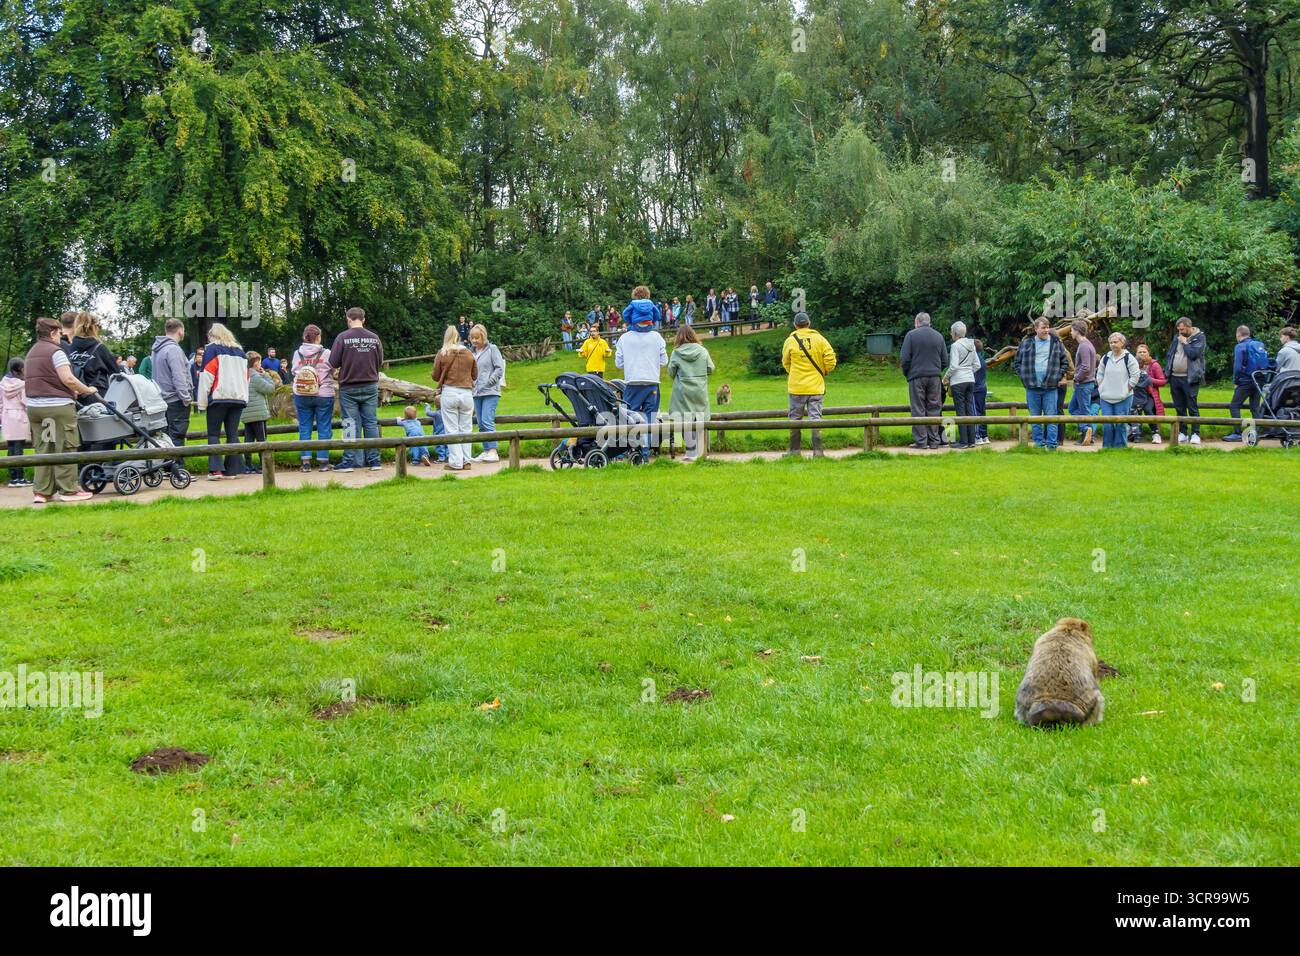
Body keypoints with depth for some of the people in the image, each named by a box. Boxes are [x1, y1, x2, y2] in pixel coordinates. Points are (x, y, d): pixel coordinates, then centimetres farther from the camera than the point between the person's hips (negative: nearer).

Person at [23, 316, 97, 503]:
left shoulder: (31, 354, 18)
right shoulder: (55, 351, -9)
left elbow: (37, 380, 17)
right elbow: (67, 379, -18)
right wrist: (86, 390, -6)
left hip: (33, 406, 8)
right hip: (57, 406, -8)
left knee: (42, 450, 10)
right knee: (64, 449, -1)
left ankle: (41, 491, 9)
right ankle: (68, 490, 1)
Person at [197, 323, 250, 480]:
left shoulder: (212, 349, 1)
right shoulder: (240, 351, 19)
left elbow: (207, 376, -7)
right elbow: (246, 377, 19)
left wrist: (202, 402, -7)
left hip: (218, 398, -5)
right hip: (239, 397, 5)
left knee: (213, 433, -1)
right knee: (233, 434, 6)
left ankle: (215, 469, -13)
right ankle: (232, 470, 2)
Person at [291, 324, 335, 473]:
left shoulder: (296, 354, -1)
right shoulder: (326, 354, -8)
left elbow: (293, 372, 6)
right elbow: (333, 372, 1)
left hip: (301, 396, 2)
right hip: (323, 395, -2)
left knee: (304, 428, 8)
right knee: (324, 429, 5)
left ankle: (306, 462, 6)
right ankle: (323, 461, 6)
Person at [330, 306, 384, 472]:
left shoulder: (342, 337, -9)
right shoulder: (374, 338, 1)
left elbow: (333, 363, -9)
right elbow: (380, 362, 7)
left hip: (349, 388, -2)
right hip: (370, 387, 2)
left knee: (351, 424, 1)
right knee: (371, 423, 7)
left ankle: (349, 461, 2)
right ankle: (374, 460, 8)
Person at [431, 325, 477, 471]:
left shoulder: (442, 354, -2)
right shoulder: (469, 353, 4)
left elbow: (435, 376, 2)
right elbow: (475, 375, 13)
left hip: (448, 393, -2)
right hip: (467, 393, 2)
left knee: (452, 429, 2)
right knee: (466, 429, 9)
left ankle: (455, 462, 0)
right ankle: (466, 461, 9)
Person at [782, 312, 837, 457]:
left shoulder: (790, 341, -2)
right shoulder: (819, 339, -2)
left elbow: (785, 363, 8)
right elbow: (830, 359, -5)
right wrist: (824, 372, 13)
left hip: (796, 387, -1)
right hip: (816, 386, 1)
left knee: (795, 418, 10)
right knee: (815, 418, 2)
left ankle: (794, 450, 14)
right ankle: (817, 450, -4)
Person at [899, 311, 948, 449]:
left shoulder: (911, 335, -3)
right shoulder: (938, 336, 10)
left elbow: (904, 359, -8)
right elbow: (945, 360, 9)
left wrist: (906, 374, 7)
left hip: (917, 377, -3)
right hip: (935, 377, 4)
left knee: (918, 410, 0)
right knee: (934, 409, 7)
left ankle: (921, 441, -2)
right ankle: (934, 440, 7)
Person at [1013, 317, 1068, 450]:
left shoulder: (1056, 343, 6)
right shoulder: (1027, 343, 6)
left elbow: (1064, 362, 12)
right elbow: (1018, 361, 13)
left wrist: (1058, 376, 1)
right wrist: (1024, 376, 2)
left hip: (1050, 387, -1)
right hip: (1032, 387, 1)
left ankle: (1051, 444, 0)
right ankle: (1039, 444, 14)